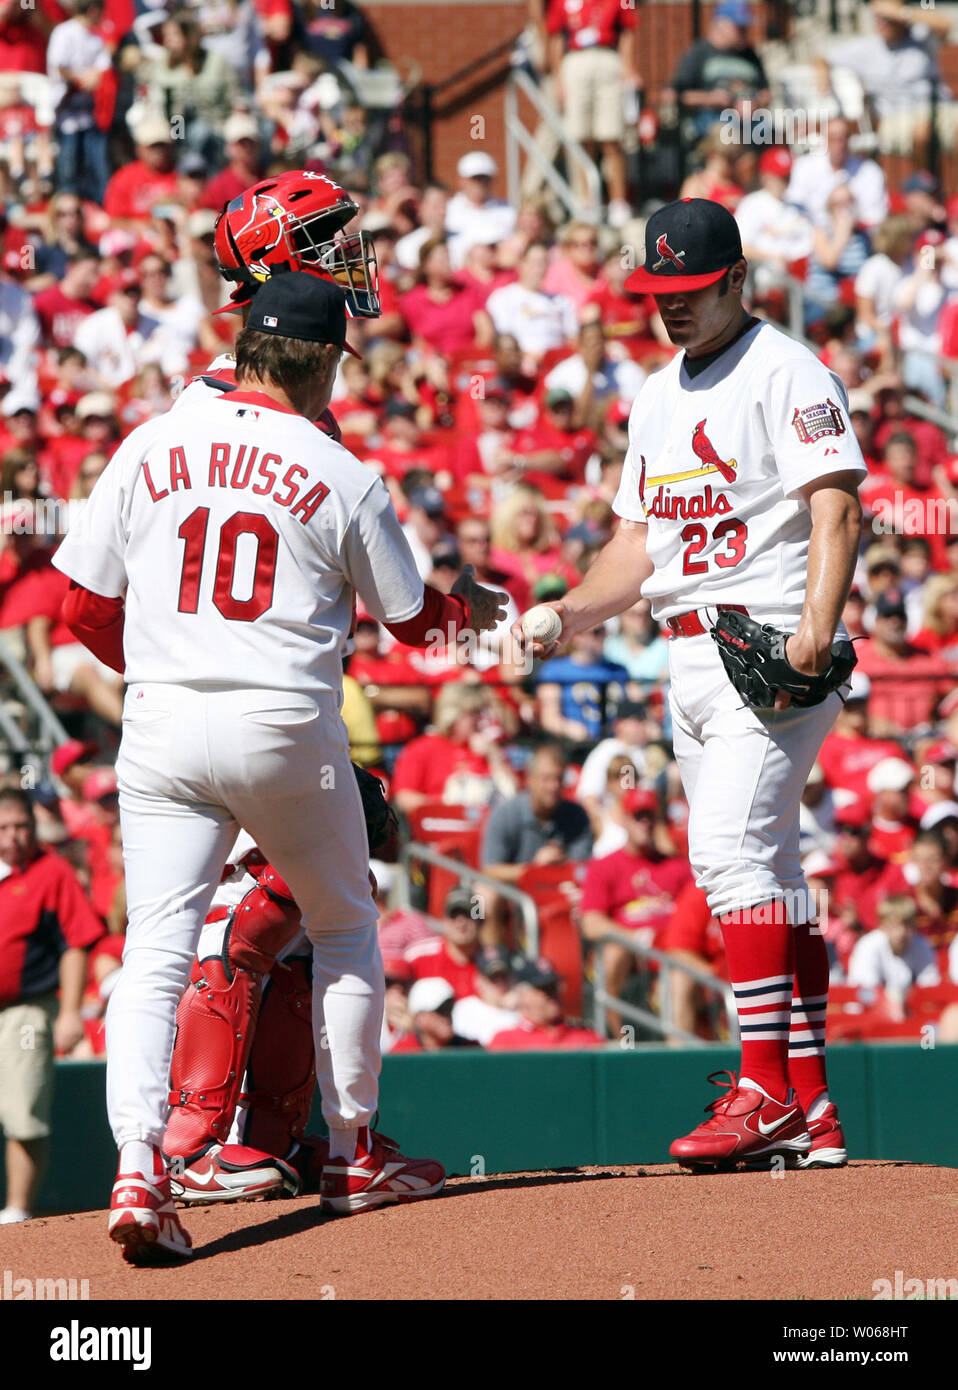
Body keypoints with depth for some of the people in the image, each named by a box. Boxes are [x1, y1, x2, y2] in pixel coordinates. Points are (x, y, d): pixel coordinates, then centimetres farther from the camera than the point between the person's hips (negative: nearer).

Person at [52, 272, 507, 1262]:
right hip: (288, 730, -1)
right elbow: (411, 617, 9)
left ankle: (137, 1168, -22)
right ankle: (352, 1157, 26)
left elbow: (84, 607, 5)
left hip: (162, 727, 1)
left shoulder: (150, 449, 3)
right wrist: (471, 609, 33)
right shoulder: (342, 477, -3)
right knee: (344, 932, 20)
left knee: (155, 951, -3)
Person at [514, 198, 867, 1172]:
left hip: (771, 645, -9)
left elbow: (836, 508, -16)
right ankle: (810, 1114, 10)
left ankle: (767, 1088, -22)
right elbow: (637, 544, 20)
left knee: (731, 847, -21)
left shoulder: (786, 374, -6)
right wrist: (565, 617, 3)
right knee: (764, 874, 8)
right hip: (690, 658, 9)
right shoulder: (657, 397, 20)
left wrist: (816, 632, -30)